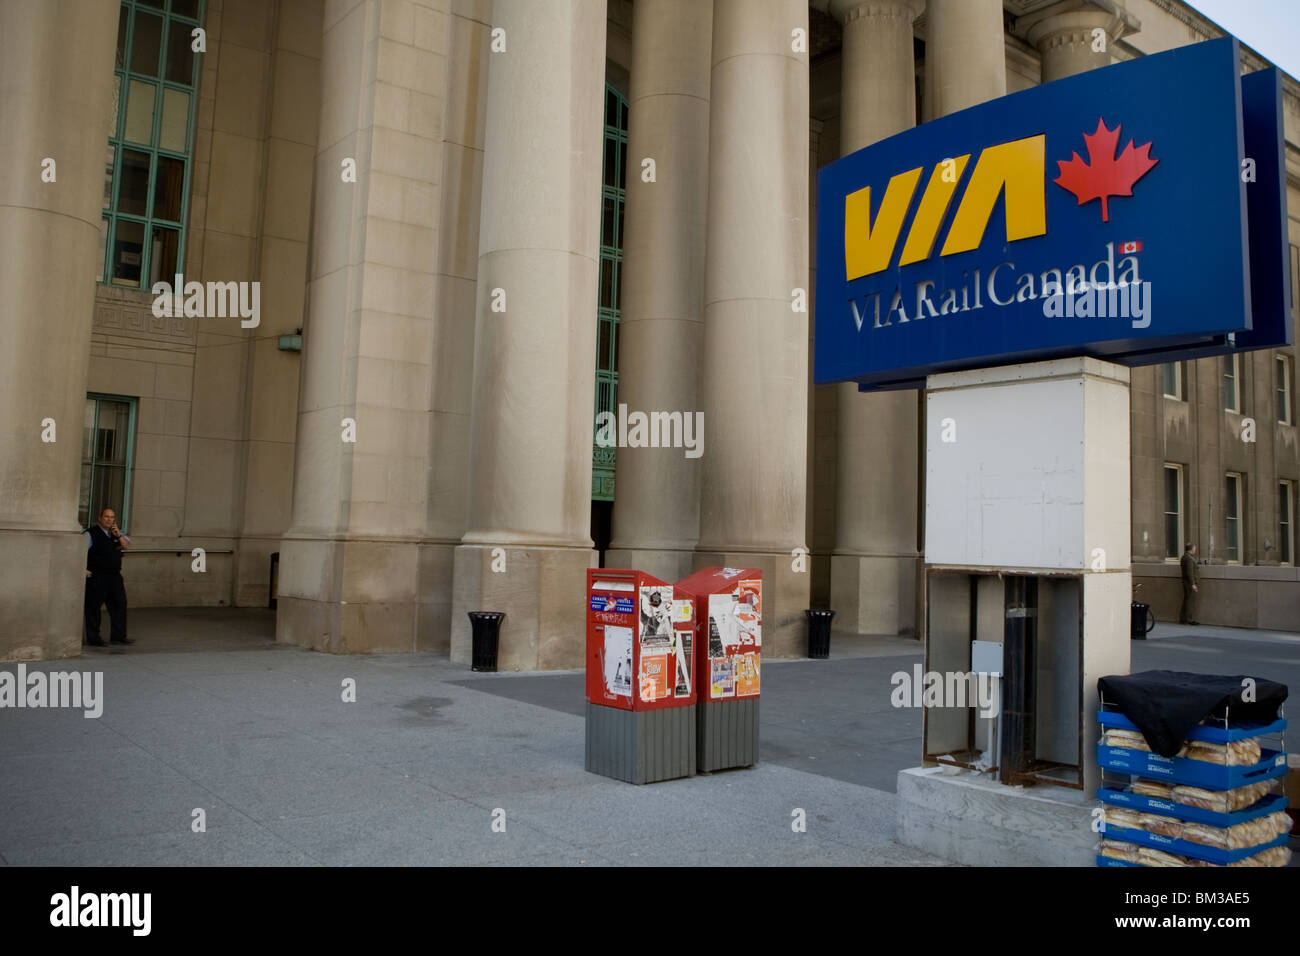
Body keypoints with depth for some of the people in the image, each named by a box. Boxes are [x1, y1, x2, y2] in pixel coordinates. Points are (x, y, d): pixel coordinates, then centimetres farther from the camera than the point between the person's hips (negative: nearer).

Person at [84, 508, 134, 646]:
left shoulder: (116, 533, 15)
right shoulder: (90, 534, -6)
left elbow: (127, 546, 8)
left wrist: (118, 535, -6)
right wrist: (83, 569, -17)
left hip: (114, 575, 7)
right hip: (96, 577, -7)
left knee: (120, 604, 7)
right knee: (93, 607, 0)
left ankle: (119, 636, 14)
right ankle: (93, 638, 7)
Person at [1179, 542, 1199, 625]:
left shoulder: (1184, 557, 13)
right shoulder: (1189, 558, -17)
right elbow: (1190, 572, -22)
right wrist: (1193, 584, -23)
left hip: (1187, 583, 10)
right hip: (1190, 583, -10)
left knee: (1186, 600, 14)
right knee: (1191, 600, -7)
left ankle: (1183, 619, 18)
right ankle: (1190, 619, -5)